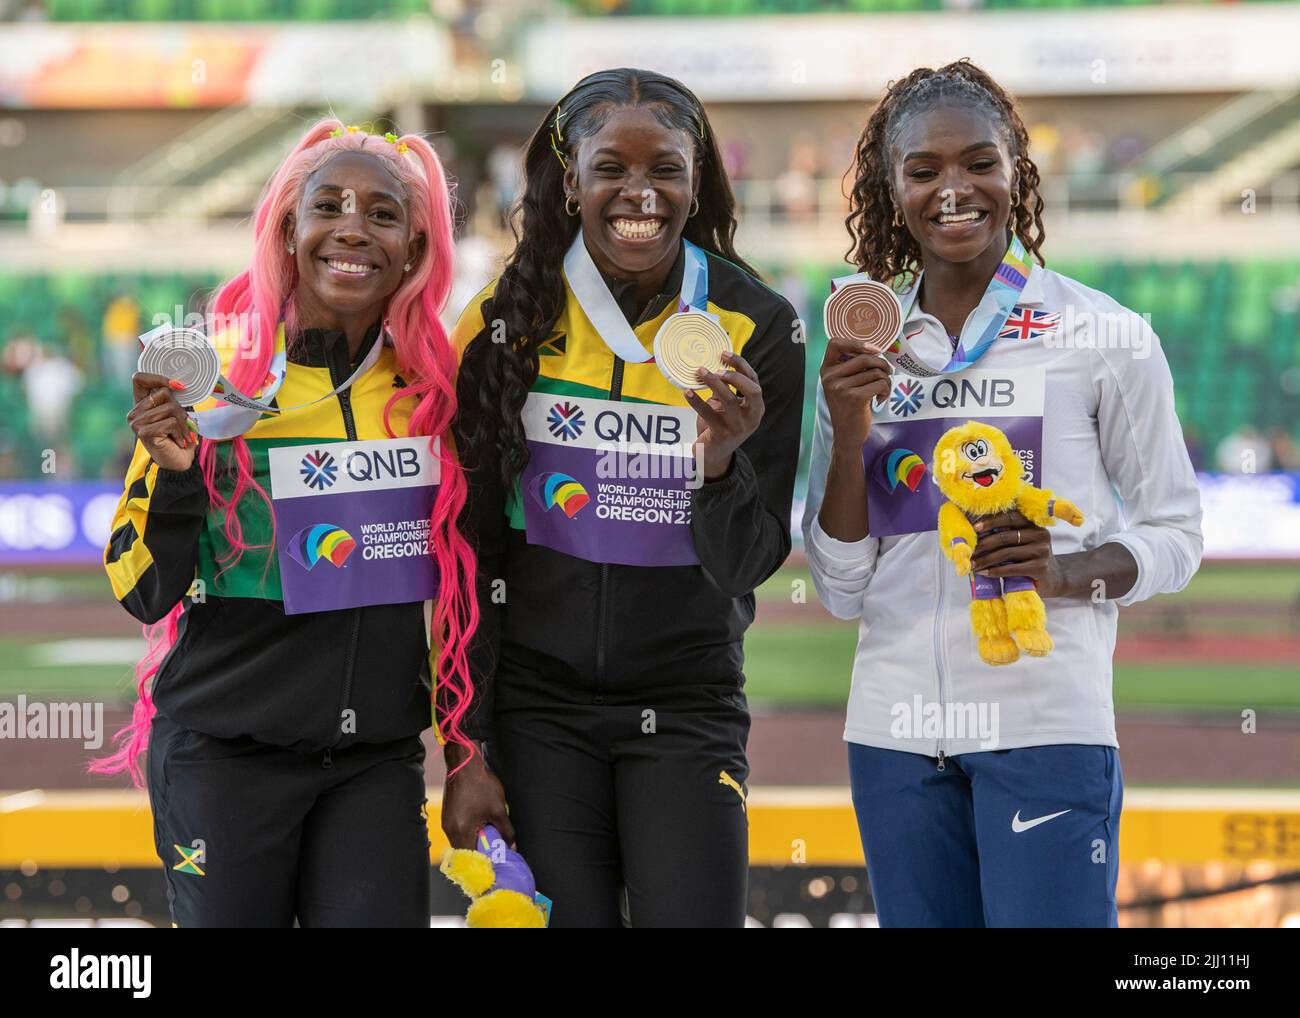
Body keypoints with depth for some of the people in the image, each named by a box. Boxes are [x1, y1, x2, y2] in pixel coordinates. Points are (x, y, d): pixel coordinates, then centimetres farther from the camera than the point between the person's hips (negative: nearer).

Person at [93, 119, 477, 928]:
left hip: (378, 760, 3)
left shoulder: (432, 385, 4)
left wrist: (471, 746, 14)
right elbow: (145, 595, -5)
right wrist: (175, 475, -21)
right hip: (225, 753, -2)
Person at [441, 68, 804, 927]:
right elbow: (469, 551, 0)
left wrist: (722, 465, -24)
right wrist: (466, 751, -2)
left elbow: (750, 564, -3)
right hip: (538, 709, 0)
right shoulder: (507, 321, -4)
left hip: (687, 708, 0)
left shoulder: (756, 327, -4)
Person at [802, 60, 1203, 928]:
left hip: (1046, 724, -4)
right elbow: (840, 587, 9)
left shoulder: (1102, 335, -1)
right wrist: (848, 435, -5)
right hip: (895, 728, 4)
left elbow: (1175, 534, 3)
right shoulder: (862, 347, 9)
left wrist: (1067, 571, -16)